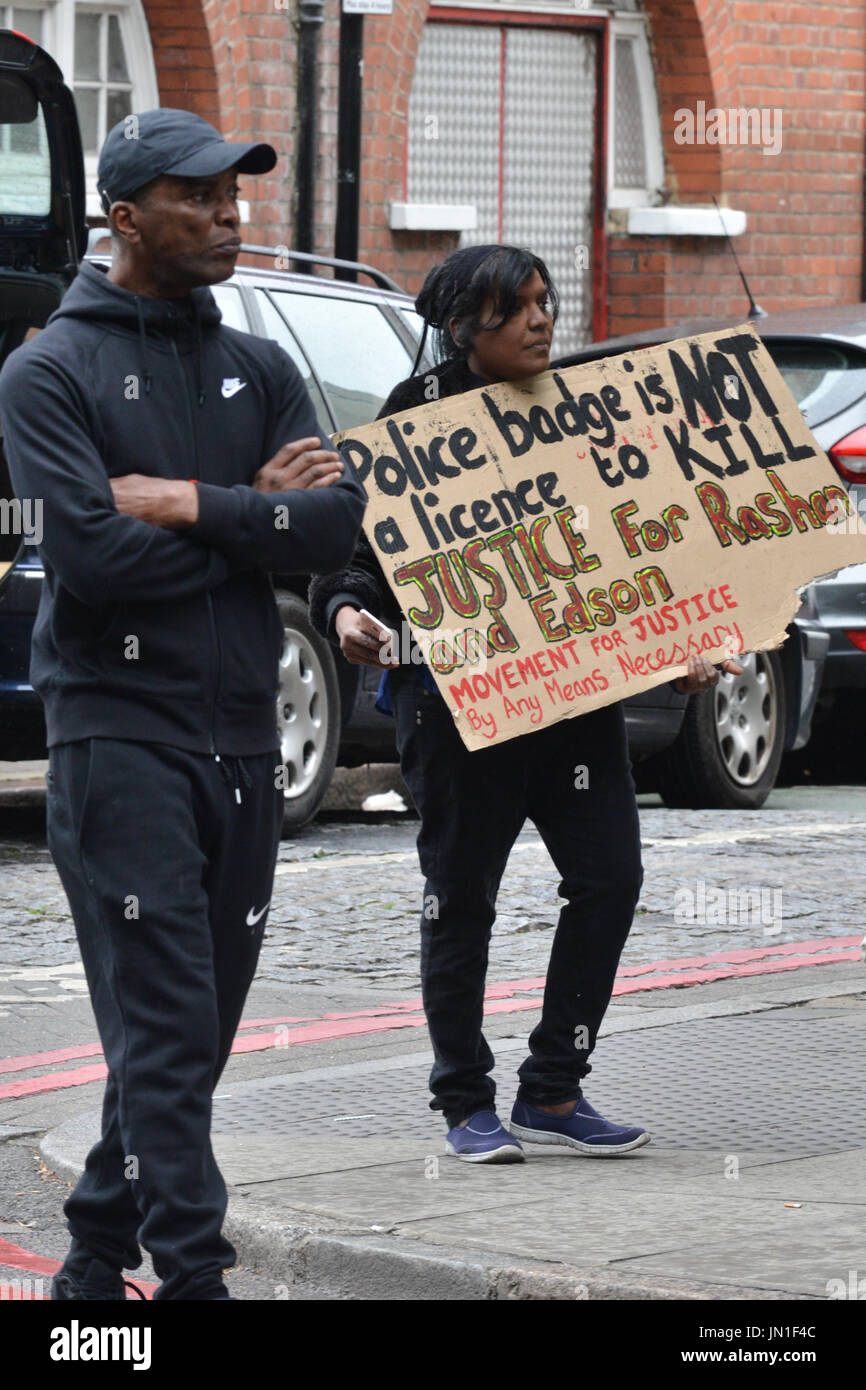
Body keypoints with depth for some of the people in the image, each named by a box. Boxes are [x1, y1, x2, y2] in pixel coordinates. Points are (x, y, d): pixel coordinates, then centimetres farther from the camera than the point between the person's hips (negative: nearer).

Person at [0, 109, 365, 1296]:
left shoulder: (259, 371, 14)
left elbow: (338, 525, 0)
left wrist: (189, 504, -12)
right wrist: (258, 515, -7)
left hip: (243, 739, 6)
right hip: (119, 732, -6)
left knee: (200, 1027, 9)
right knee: (164, 1024, -12)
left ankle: (99, 1258, 21)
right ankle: (193, 1272, -15)